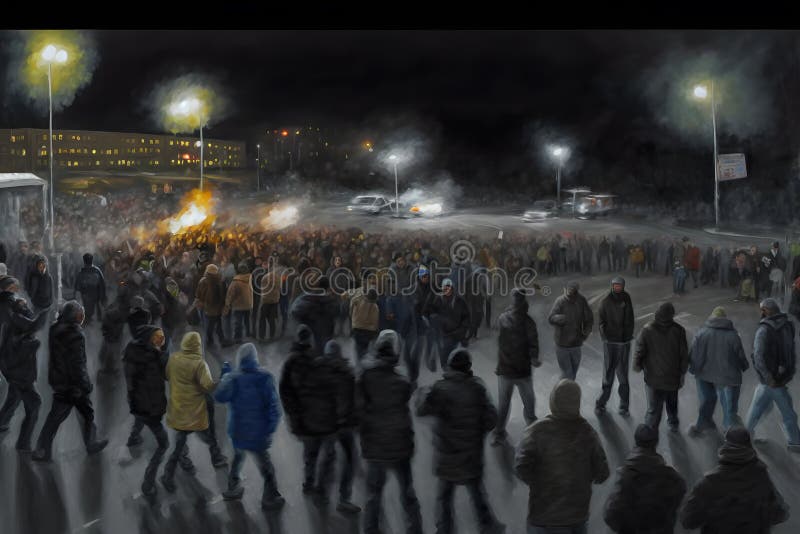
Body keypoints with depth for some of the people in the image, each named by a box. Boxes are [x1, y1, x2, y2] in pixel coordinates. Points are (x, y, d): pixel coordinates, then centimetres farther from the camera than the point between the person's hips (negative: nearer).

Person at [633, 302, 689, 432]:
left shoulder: (647, 330, -15)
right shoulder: (678, 331, -12)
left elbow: (639, 352, -11)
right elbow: (684, 356, -6)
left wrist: (637, 366, 9)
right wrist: (682, 374, 7)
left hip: (653, 378, -2)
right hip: (673, 377, 2)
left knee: (653, 409, 4)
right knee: (672, 403, 27)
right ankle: (673, 424, 48)